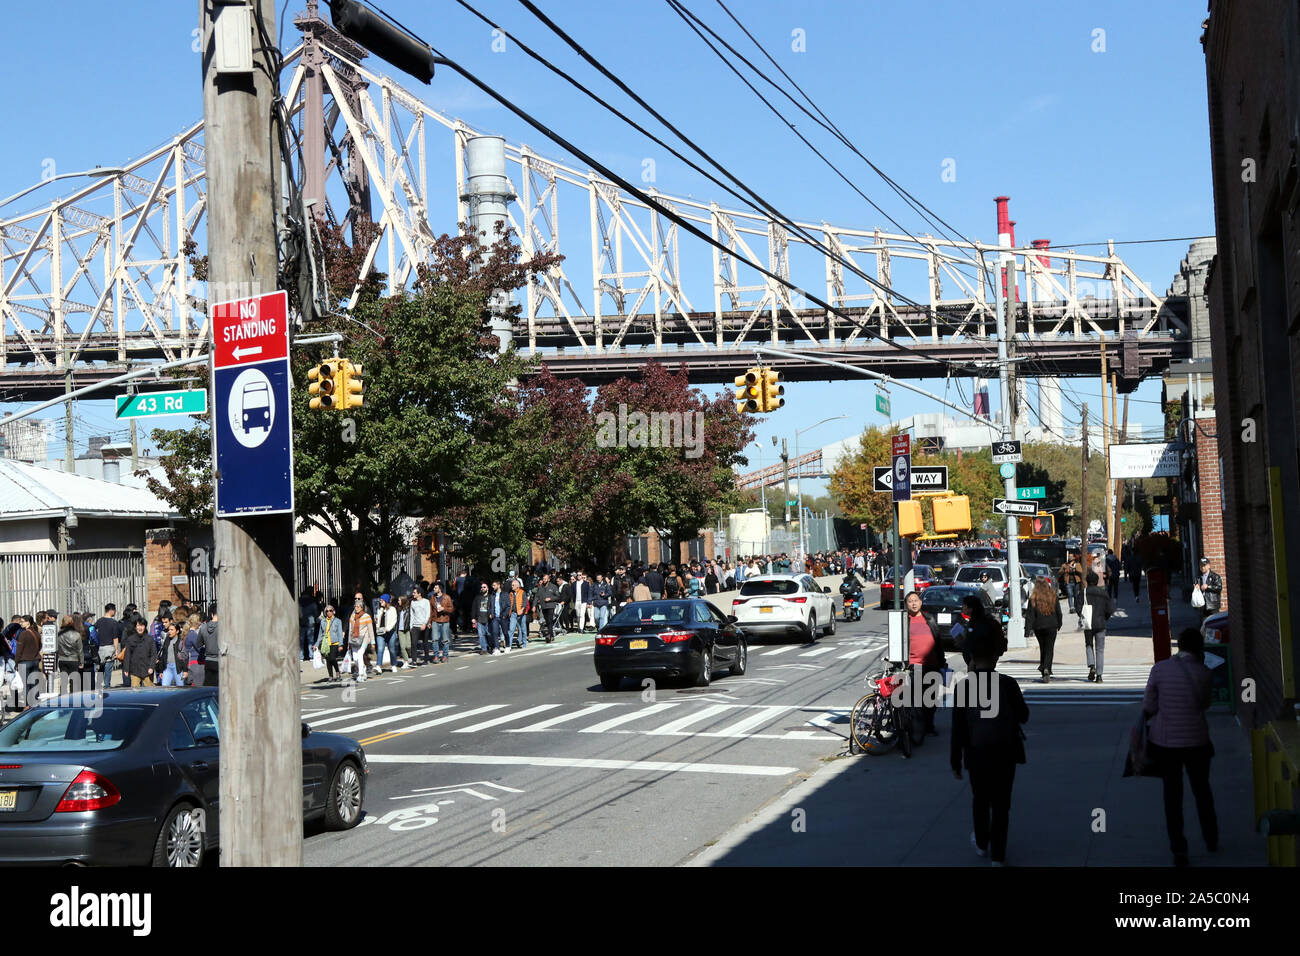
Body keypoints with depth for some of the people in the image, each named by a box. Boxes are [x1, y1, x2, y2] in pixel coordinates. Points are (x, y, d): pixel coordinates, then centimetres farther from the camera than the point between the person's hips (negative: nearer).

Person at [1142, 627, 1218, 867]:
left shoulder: (1159, 669, -9)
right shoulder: (1203, 673, -9)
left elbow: (1149, 706, -5)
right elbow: (1205, 704, 8)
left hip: (1165, 741, 0)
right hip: (1196, 741, 0)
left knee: (1172, 795, 10)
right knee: (1202, 790, 21)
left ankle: (1179, 850, 8)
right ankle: (1211, 840, 37)